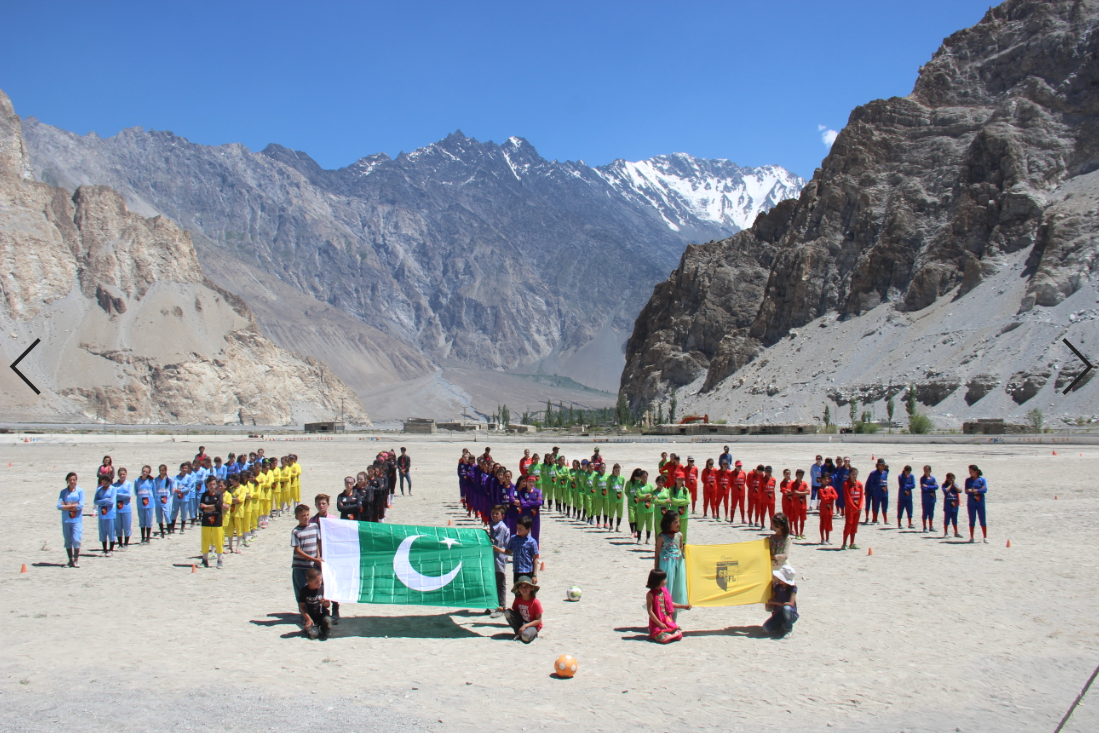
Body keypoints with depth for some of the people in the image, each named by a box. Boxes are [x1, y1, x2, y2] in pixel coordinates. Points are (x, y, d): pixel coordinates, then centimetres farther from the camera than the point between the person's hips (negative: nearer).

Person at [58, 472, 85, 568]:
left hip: (77, 519, -3)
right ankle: (70, 560, 17)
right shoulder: (63, 492, 9)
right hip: (66, 520, 3)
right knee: (68, 541, 6)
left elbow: (81, 506, -9)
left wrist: (66, 506, -6)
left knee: (76, 540, -11)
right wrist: (73, 506, -10)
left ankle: (76, 559, 2)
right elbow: (59, 506, -2)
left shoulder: (80, 491, 2)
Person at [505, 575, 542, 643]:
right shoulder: (518, 600, -2)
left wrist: (525, 626, -23)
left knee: (525, 637, -38)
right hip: (521, 622, 6)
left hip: (532, 625, -6)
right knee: (507, 612, -18)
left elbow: (539, 620, -14)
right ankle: (518, 633, -7)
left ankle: (533, 633, -1)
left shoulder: (535, 602, -17)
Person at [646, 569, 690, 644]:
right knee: (665, 639, -24)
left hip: (668, 621, 6)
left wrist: (683, 606, 17)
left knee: (679, 636, -9)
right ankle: (653, 634, 5)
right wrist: (659, 623, -16)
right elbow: (650, 611, -15)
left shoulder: (664, 590, 6)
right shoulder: (650, 595, -14)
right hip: (657, 624, -6)